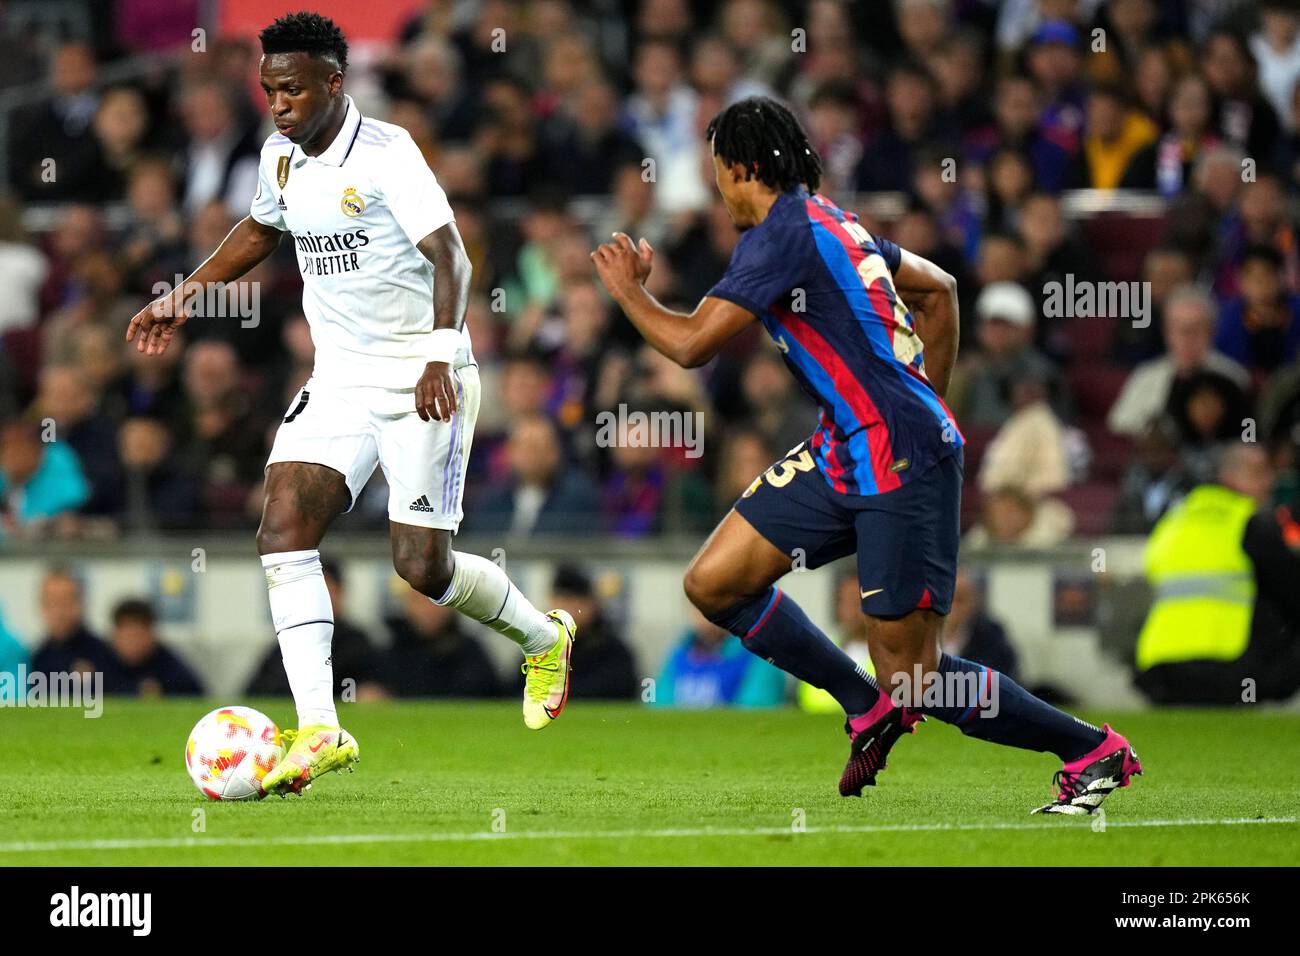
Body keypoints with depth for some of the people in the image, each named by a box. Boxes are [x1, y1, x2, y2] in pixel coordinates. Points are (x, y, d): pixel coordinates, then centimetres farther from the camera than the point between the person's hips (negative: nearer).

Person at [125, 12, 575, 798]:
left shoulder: (386, 153, -16)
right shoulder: (281, 158, 7)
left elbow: (449, 258, -23)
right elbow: (262, 230, 29)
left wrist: (442, 356, -37)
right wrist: (185, 296, 25)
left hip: (420, 380, -7)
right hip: (339, 381, 7)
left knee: (424, 566, -6)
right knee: (283, 531, -14)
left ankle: (545, 639, 25)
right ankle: (319, 731, -18)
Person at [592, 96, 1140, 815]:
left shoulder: (780, 234, -14)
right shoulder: (830, 224, 15)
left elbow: (692, 345, -15)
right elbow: (938, 289, 27)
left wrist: (627, 289, 3)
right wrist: (924, 401, 28)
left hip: (903, 465, -10)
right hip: (844, 453, 10)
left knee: (914, 678, -6)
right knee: (713, 583, 5)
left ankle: (1093, 751, 8)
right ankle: (869, 707, 17)